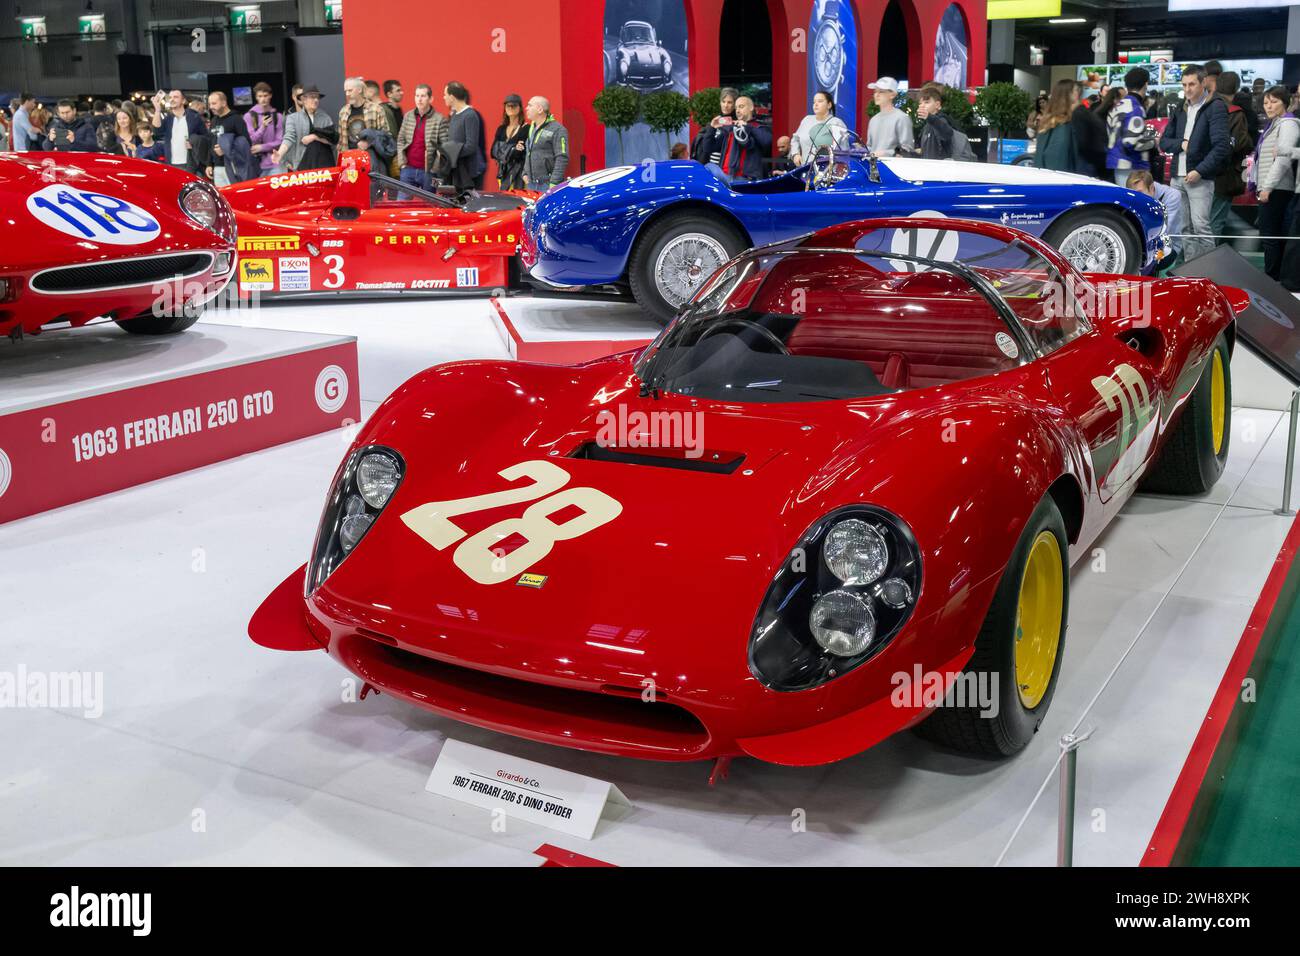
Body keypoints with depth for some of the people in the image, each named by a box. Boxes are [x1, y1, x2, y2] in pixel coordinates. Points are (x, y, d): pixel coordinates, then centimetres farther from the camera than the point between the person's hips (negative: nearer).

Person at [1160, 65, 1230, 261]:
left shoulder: (1215, 107, -4)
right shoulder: (1180, 109, 16)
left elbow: (1222, 146, -12)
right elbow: (1164, 142, 16)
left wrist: (1199, 171, -16)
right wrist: (1181, 144, -4)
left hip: (1201, 178, -6)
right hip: (1178, 177, 6)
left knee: (1200, 226, -13)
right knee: (1185, 229, 7)